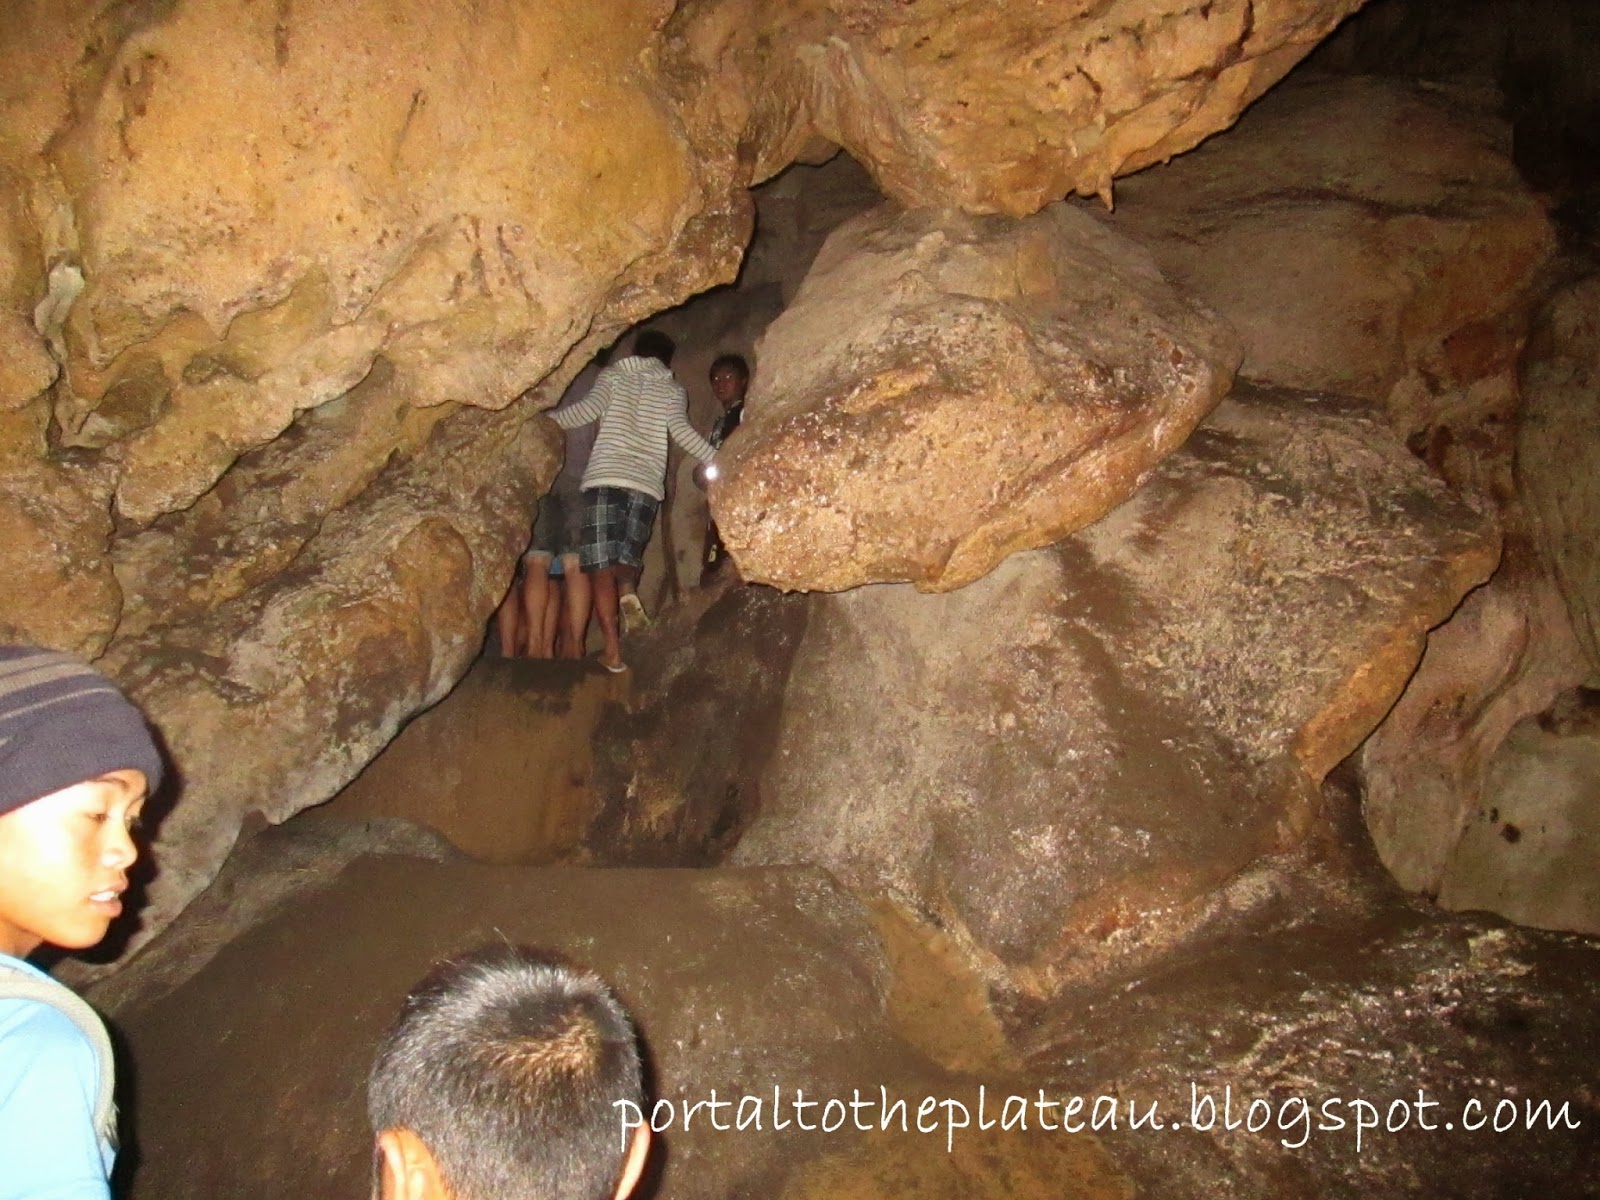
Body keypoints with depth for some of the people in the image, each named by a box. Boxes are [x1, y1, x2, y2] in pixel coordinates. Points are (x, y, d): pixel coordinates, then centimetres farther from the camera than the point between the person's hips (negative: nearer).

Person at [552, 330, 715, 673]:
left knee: (603, 569, -3)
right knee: (629, 555, 15)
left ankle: (613, 650, -15)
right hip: (647, 483, 1)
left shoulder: (613, 375, 17)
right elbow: (680, 429, 0)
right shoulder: (672, 388, 17)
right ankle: (627, 587, -21)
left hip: (605, 477, -1)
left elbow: (590, 408, -1)